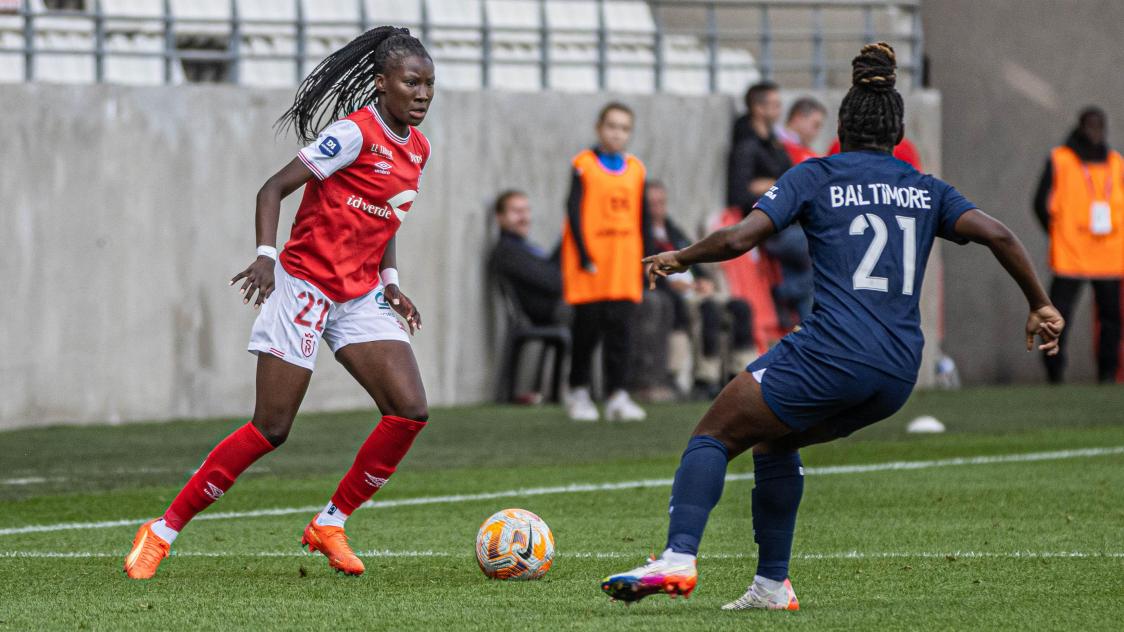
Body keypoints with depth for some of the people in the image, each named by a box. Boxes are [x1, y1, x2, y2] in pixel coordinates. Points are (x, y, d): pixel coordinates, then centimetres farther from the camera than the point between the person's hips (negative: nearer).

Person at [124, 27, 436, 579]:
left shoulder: (416, 149, 9)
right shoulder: (355, 133, -15)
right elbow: (273, 189, -16)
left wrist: (389, 281, 12)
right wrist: (266, 256, -29)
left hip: (360, 297, 7)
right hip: (305, 287, -7)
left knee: (410, 411, -10)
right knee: (271, 429, -9)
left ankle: (330, 524, 5)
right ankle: (163, 531, 2)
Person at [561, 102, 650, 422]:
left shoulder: (635, 169, 9)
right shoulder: (584, 166, -3)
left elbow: (641, 217, 14)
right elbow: (574, 212, -7)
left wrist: (642, 261, 9)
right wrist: (584, 255, -14)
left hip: (624, 264, 3)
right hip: (590, 262, -3)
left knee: (619, 327, -5)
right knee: (587, 329, 3)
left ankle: (617, 395, -6)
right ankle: (578, 393, 17)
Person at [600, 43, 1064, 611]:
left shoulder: (814, 177, 5)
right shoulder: (926, 191, 16)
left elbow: (738, 238, -4)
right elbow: (998, 235, 4)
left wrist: (678, 259, 11)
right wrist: (1040, 306, 13)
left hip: (832, 351, -6)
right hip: (900, 372, 6)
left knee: (714, 435, 4)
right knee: (773, 440, 26)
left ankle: (679, 558, -18)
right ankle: (772, 583, 21)